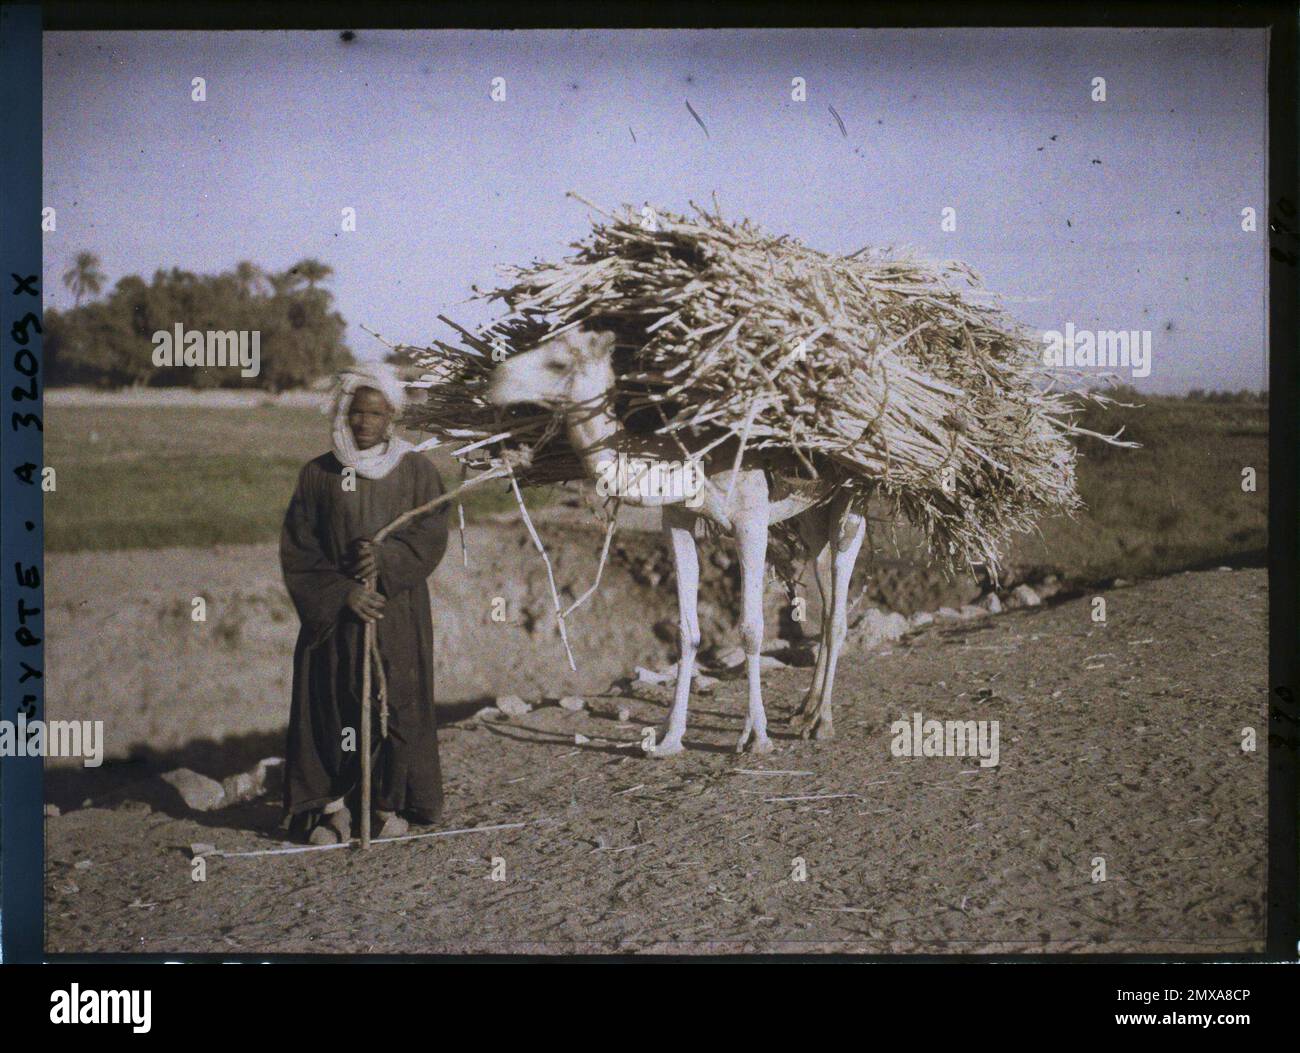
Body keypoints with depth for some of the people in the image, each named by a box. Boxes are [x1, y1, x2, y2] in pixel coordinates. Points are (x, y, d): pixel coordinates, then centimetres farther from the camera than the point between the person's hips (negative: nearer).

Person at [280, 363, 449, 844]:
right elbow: (297, 550, 0)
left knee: (398, 706, -1)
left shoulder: (416, 470, 4)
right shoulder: (317, 474, 4)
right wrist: (343, 591, -12)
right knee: (331, 706, -1)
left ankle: (391, 803, 12)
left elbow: (431, 536, -4)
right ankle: (332, 805, 10)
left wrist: (387, 557, -22)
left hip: (400, 613, 0)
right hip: (332, 613, 0)